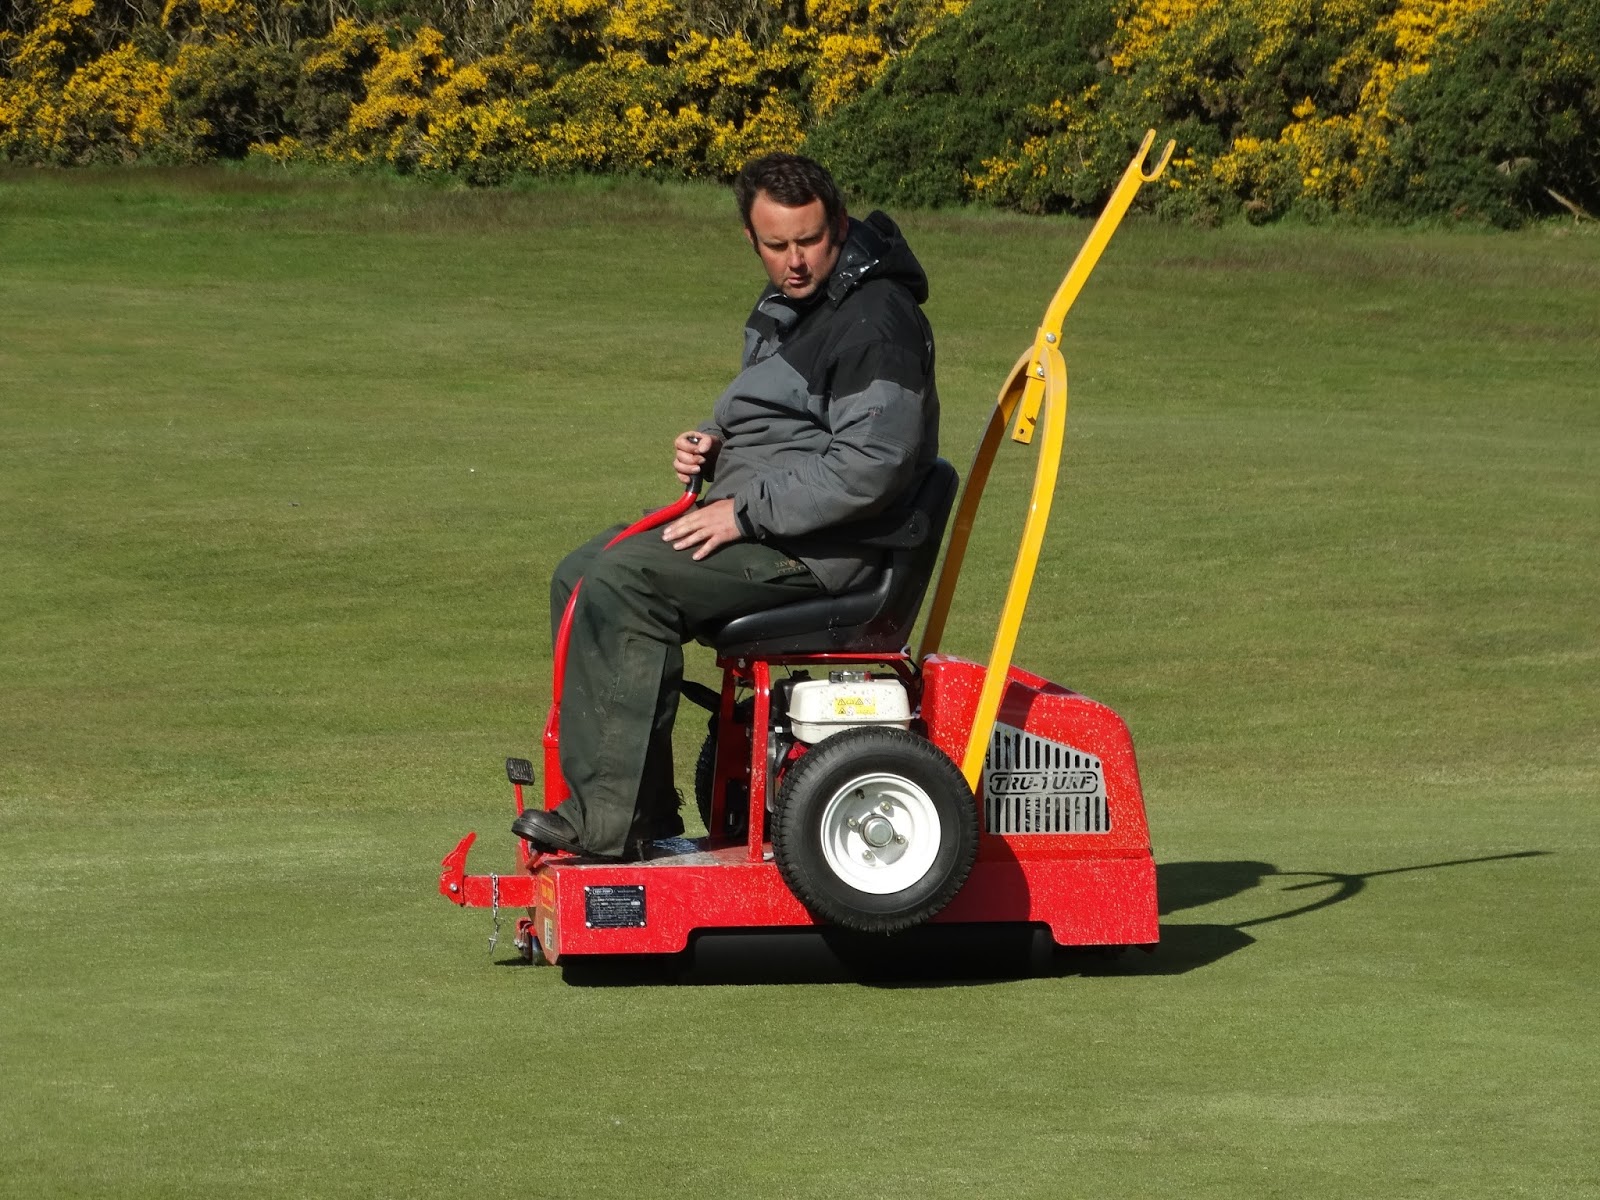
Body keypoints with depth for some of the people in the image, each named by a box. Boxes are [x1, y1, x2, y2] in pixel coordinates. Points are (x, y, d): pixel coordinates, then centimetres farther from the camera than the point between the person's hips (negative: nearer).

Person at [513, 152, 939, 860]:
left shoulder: (876, 323, -16)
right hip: (755, 516, 11)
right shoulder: (785, 306, 16)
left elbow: (869, 466, -24)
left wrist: (746, 511, -20)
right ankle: (647, 815, 1)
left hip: (822, 546, -11)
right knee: (580, 576, 6)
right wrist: (712, 446, 9)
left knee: (622, 583, -23)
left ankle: (605, 821, -23)